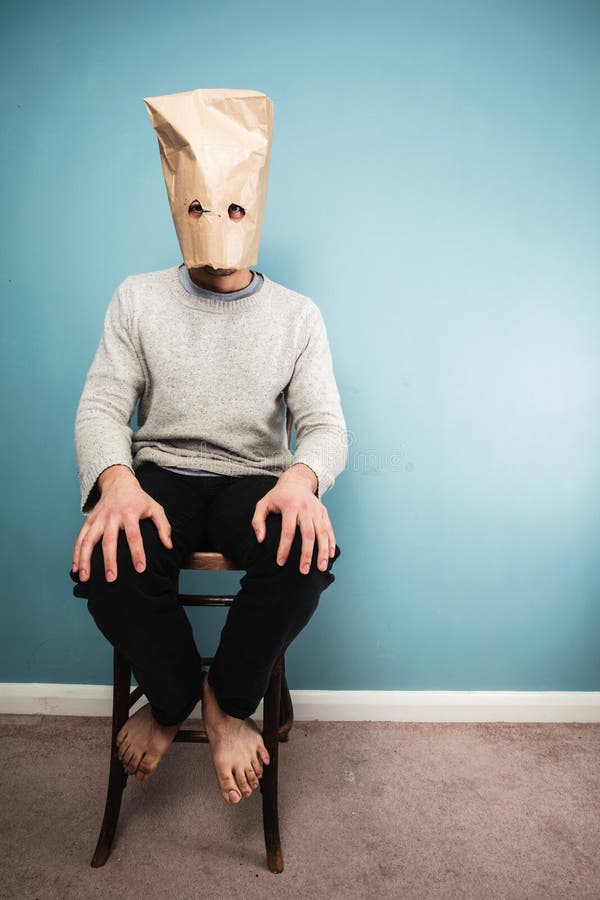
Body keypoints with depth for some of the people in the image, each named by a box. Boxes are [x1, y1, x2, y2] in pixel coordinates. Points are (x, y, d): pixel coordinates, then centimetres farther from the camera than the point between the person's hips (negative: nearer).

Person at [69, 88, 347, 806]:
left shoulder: (298, 315, 4)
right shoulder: (138, 299, 5)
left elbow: (325, 423, -3)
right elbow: (101, 407, -2)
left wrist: (301, 478, -28)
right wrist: (117, 479, -26)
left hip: (257, 480, 0)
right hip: (160, 474, 1)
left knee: (307, 555, -33)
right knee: (106, 560, -31)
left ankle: (229, 700, -3)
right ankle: (174, 693, 1)